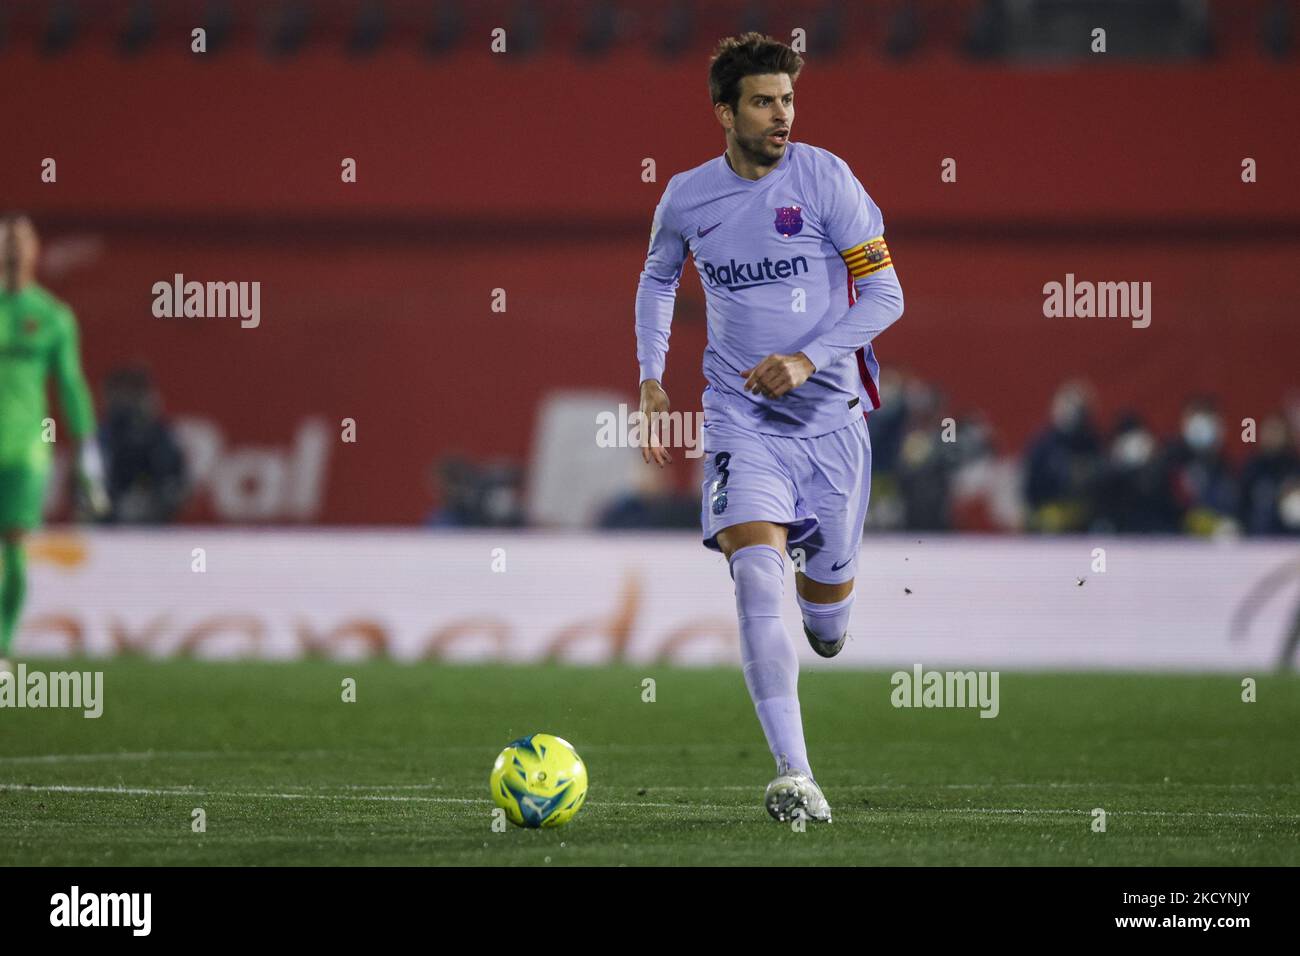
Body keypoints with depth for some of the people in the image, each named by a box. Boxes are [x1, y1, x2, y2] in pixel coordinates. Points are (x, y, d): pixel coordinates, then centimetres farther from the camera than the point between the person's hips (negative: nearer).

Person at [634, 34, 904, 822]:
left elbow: (885, 294, -6)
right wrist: (651, 380, 13)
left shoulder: (825, 178, -7)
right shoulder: (687, 198, 2)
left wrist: (808, 360, -19)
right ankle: (794, 776, -24)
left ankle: (823, 617, 50)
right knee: (756, 576, -22)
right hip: (742, 422, 0)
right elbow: (658, 279, 23)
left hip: (831, 415, 0)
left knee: (829, 602, 8)